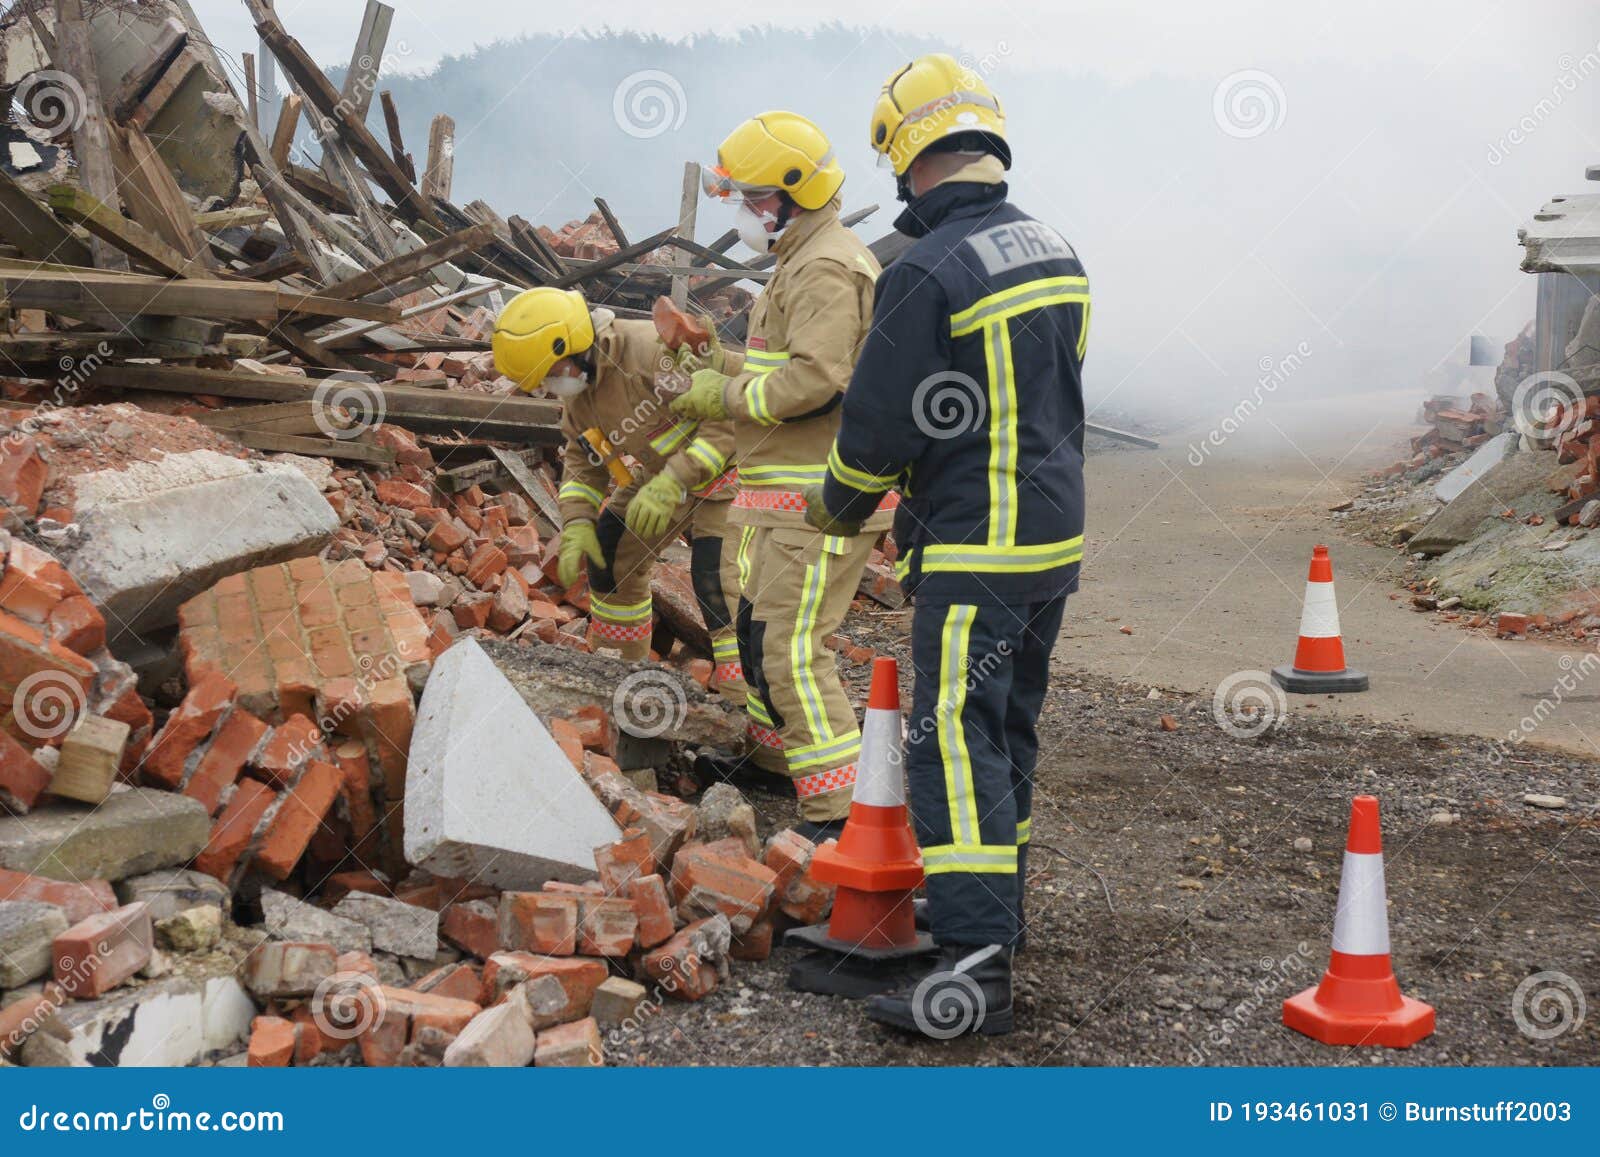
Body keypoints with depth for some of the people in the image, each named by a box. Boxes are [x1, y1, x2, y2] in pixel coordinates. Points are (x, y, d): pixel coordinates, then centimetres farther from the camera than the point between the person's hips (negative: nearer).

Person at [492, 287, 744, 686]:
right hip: (655, 478, 9)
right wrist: (577, 524, -7)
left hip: (721, 469, -9)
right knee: (609, 554, 14)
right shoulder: (576, 388, -2)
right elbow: (581, 459, 8)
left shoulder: (654, 350, -32)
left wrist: (673, 481, -35)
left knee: (717, 580, -21)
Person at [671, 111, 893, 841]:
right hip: (795, 487, 11)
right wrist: (727, 386, 12)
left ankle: (838, 808, -11)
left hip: (821, 498, -11)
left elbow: (817, 377, -26)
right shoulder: (806, 261, 20)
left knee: (790, 649, -13)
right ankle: (775, 750, 41)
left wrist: (727, 395, -15)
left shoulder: (824, 268, -15)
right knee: (760, 625, 23)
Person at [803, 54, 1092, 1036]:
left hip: (978, 552, -8)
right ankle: (997, 910, 33)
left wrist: (839, 506, 8)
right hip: (1057, 533, 9)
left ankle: (977, 964, -12)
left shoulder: (929, 273, -18)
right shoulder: (1056, 253, 9)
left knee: (957, 743, -8)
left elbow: (877, 423, -13)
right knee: (1009, 728, 19)